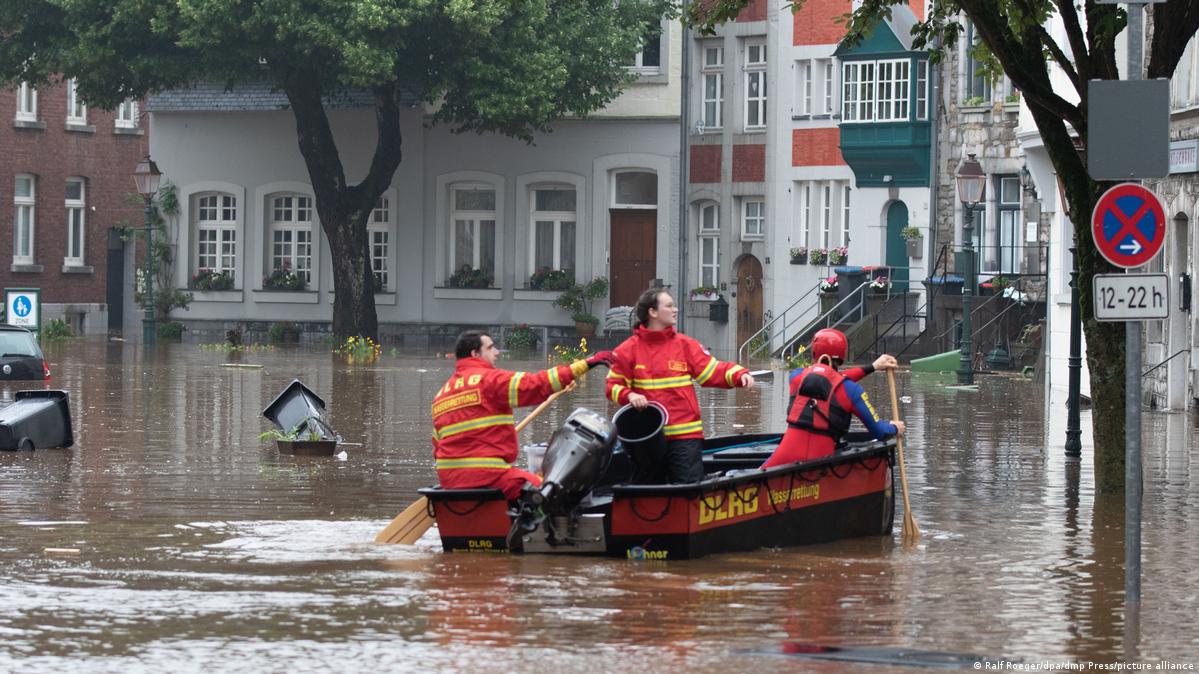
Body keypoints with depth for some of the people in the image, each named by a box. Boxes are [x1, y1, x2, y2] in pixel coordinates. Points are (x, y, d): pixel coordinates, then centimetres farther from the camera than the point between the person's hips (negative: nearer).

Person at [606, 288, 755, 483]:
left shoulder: (685, 345, 6)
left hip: (685, 435, 0)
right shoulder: (629, 350, 2)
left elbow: (712, 371, 4)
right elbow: (614, 385, 2)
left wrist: (739, 374, -12)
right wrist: (629, 396, -17)